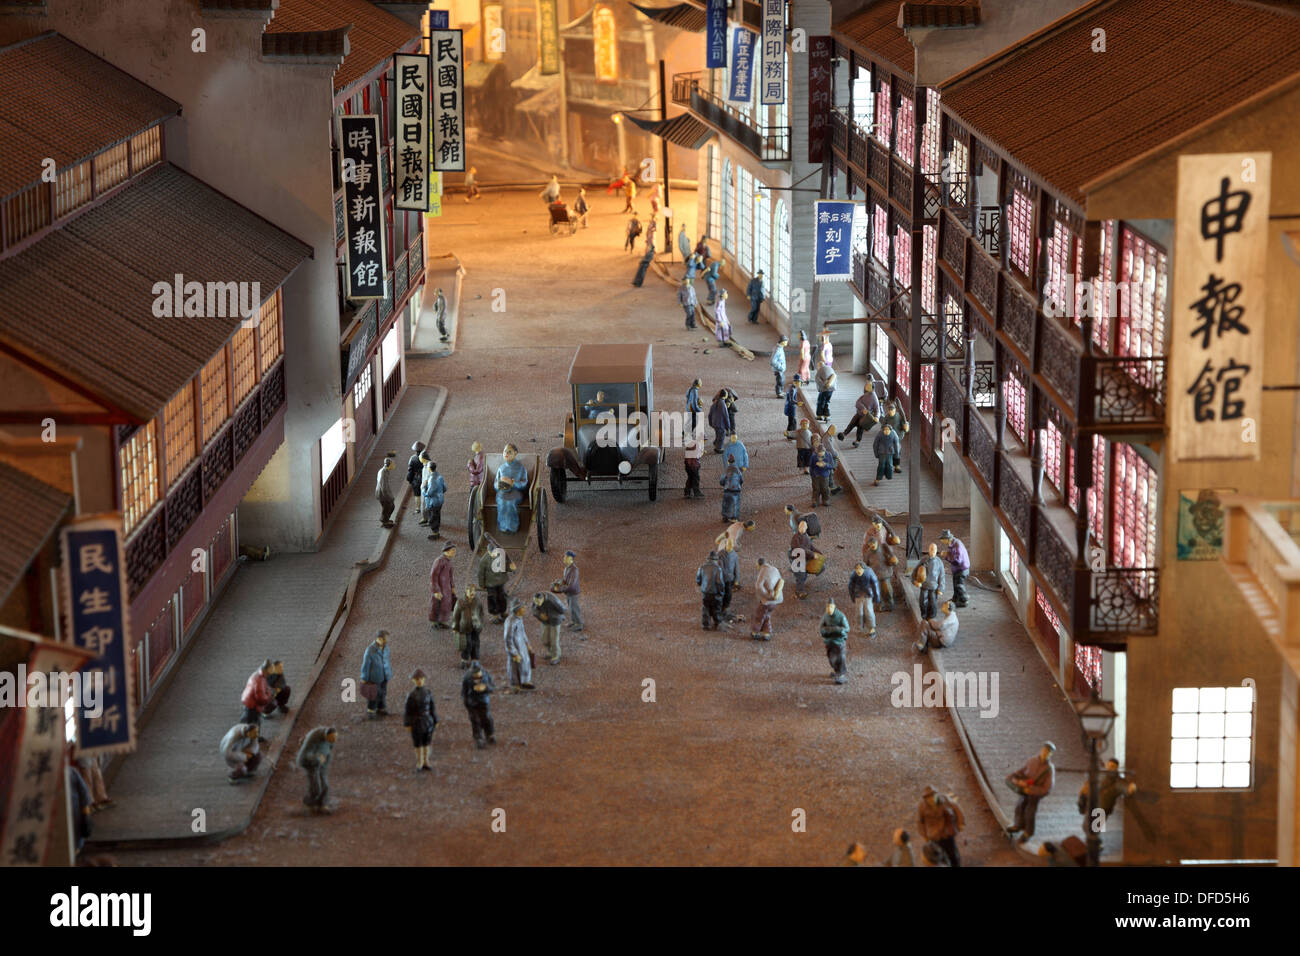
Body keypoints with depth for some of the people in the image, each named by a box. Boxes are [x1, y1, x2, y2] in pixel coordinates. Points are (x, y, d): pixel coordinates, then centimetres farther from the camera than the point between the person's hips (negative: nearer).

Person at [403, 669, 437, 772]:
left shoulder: (428, 692, -4)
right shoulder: (411, 695, -13)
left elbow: (432, 707, 3)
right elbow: (408, 710, -8)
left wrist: (435, 721, 6)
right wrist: (408, 724, -7)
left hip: (428, 720, 3)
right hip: (417, 721, -3)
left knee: (426, 741, 12)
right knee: (418, 742, 8)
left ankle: (425, 762, 26)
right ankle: (419, 763, 24)